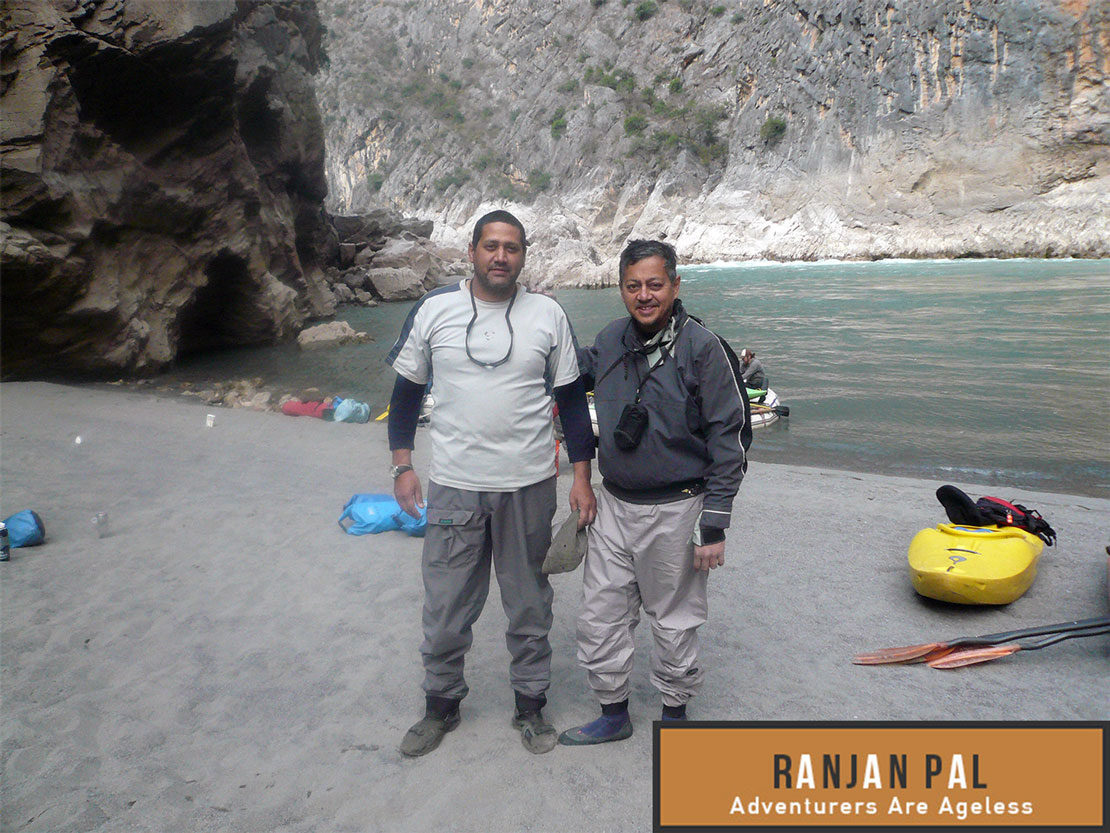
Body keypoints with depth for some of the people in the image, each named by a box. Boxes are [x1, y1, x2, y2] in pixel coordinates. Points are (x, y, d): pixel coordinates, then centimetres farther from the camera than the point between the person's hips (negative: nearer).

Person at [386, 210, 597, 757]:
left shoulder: (548, 315, 1)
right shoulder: (433, 310, 0)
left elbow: (571, 399, 4)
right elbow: (407, 390, 8)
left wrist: (581, 477, 0)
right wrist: (402, 466, 3)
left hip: (529, 485, 0)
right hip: (452, 485, 0)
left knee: (529, 604, 13)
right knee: (445, 606, 9)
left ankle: (530, 705, 31)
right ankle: (441, 704, 32)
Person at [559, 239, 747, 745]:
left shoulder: (701, 347, -13)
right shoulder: (610, 340, 1)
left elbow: (727, 437, -12)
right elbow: (580, 370, 23)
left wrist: (714, 525, -14)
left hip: (675, 509, -4)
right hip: (613, 504, 5)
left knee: (674, 620, 13)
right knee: (600, 616, 11)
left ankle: (674, 712, 36)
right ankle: (613, 712, 33)